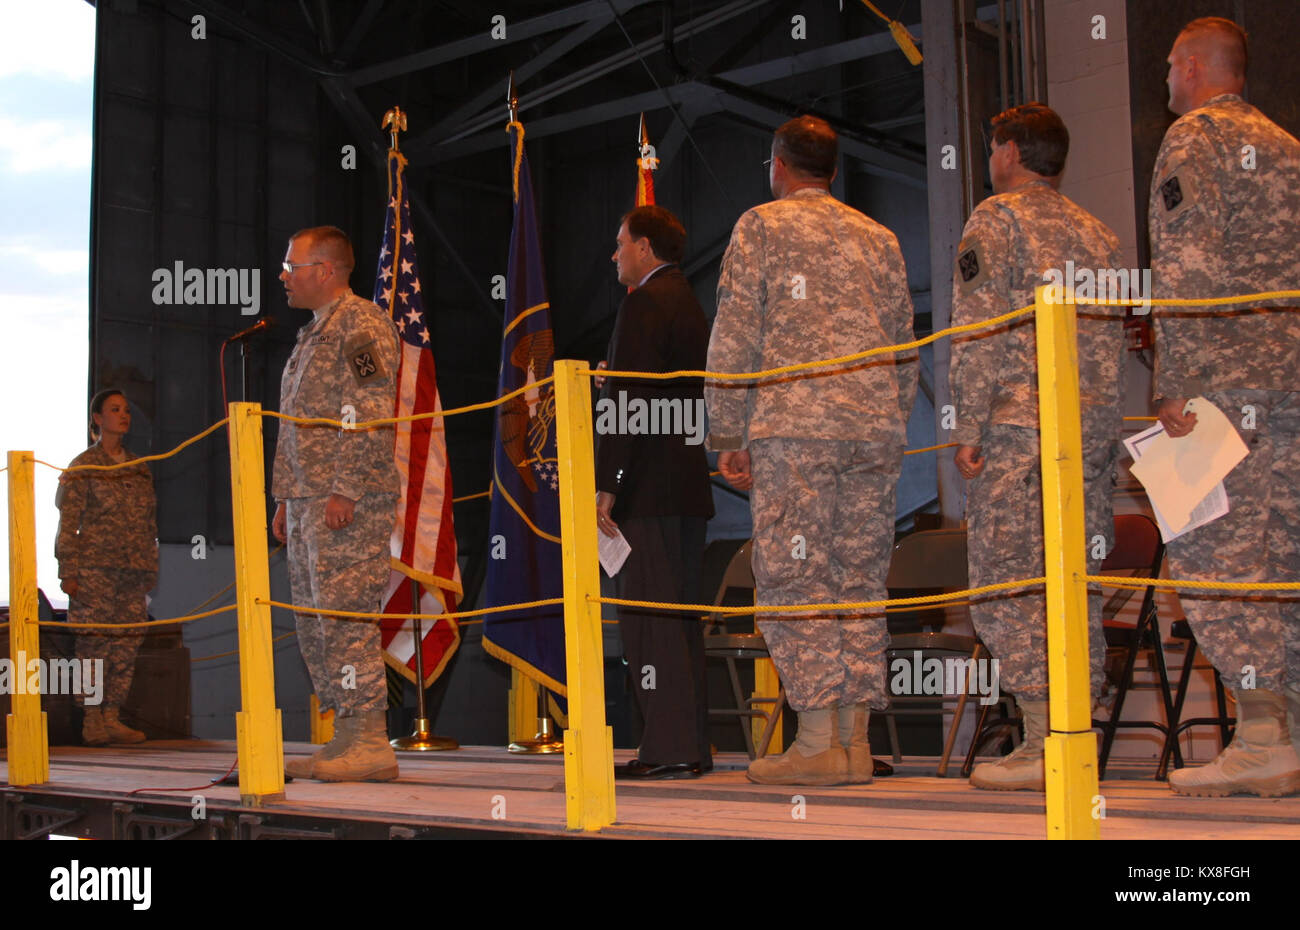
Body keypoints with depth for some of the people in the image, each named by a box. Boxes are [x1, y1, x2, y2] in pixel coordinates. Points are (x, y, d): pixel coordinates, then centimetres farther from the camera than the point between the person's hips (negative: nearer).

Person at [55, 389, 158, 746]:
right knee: (95, 643, -6)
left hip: (133, 570, 5)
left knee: (128, 643, 0)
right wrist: (68, 571, -10)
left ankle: (112, 717, 5)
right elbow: (68, 524, -3)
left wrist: (151, 566, 15)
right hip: (95, 568, -5)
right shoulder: (83, 466, 0)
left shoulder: (139, 468, 16)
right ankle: (92, 720, -1)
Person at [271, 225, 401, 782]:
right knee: (315, 624, 10)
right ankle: (347, 738, 16)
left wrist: (345, 489, -22)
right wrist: (286, 500, 21)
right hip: (308, 504, 10)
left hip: (350, 501, -10)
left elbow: (371, 416, -18)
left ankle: (371, 745, -8)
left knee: (346, 618, -11)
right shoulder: (313, 333, 23)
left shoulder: (362, 324, -8)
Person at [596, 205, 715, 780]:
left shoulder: (644, 302, -8)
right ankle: (692, 747, 14)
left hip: (647, 489, -10)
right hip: (689, 487, 10)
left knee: (646, 617, -9)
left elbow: (628, 401, -17)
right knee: (679, 616, 11)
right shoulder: (690, 305, 21)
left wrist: (606, 486, -18)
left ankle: (668, 749, -10)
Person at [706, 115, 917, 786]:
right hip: (875, 428, 5)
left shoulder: (761, 226, 5)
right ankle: (856, 740, 5)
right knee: (860, 580, 7)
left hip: (794, 427, -5)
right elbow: (904, 346, 18)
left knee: (793, 580, -4)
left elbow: (735, 335, -2)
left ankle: (819, 742, -9)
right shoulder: (878, 237, 19)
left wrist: (727, 435, 0)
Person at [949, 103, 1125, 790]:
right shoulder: (1097, 232, 19)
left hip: (1021, 424, -7)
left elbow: (980, 331, -10)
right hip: (1095, 426, 7)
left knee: (1010, 581, -6)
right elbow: (1111, 340, 17)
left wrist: (969, 426, -9)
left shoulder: (996, 219, -1)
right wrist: (1098, 427, 18)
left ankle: (1042, 744, -11)